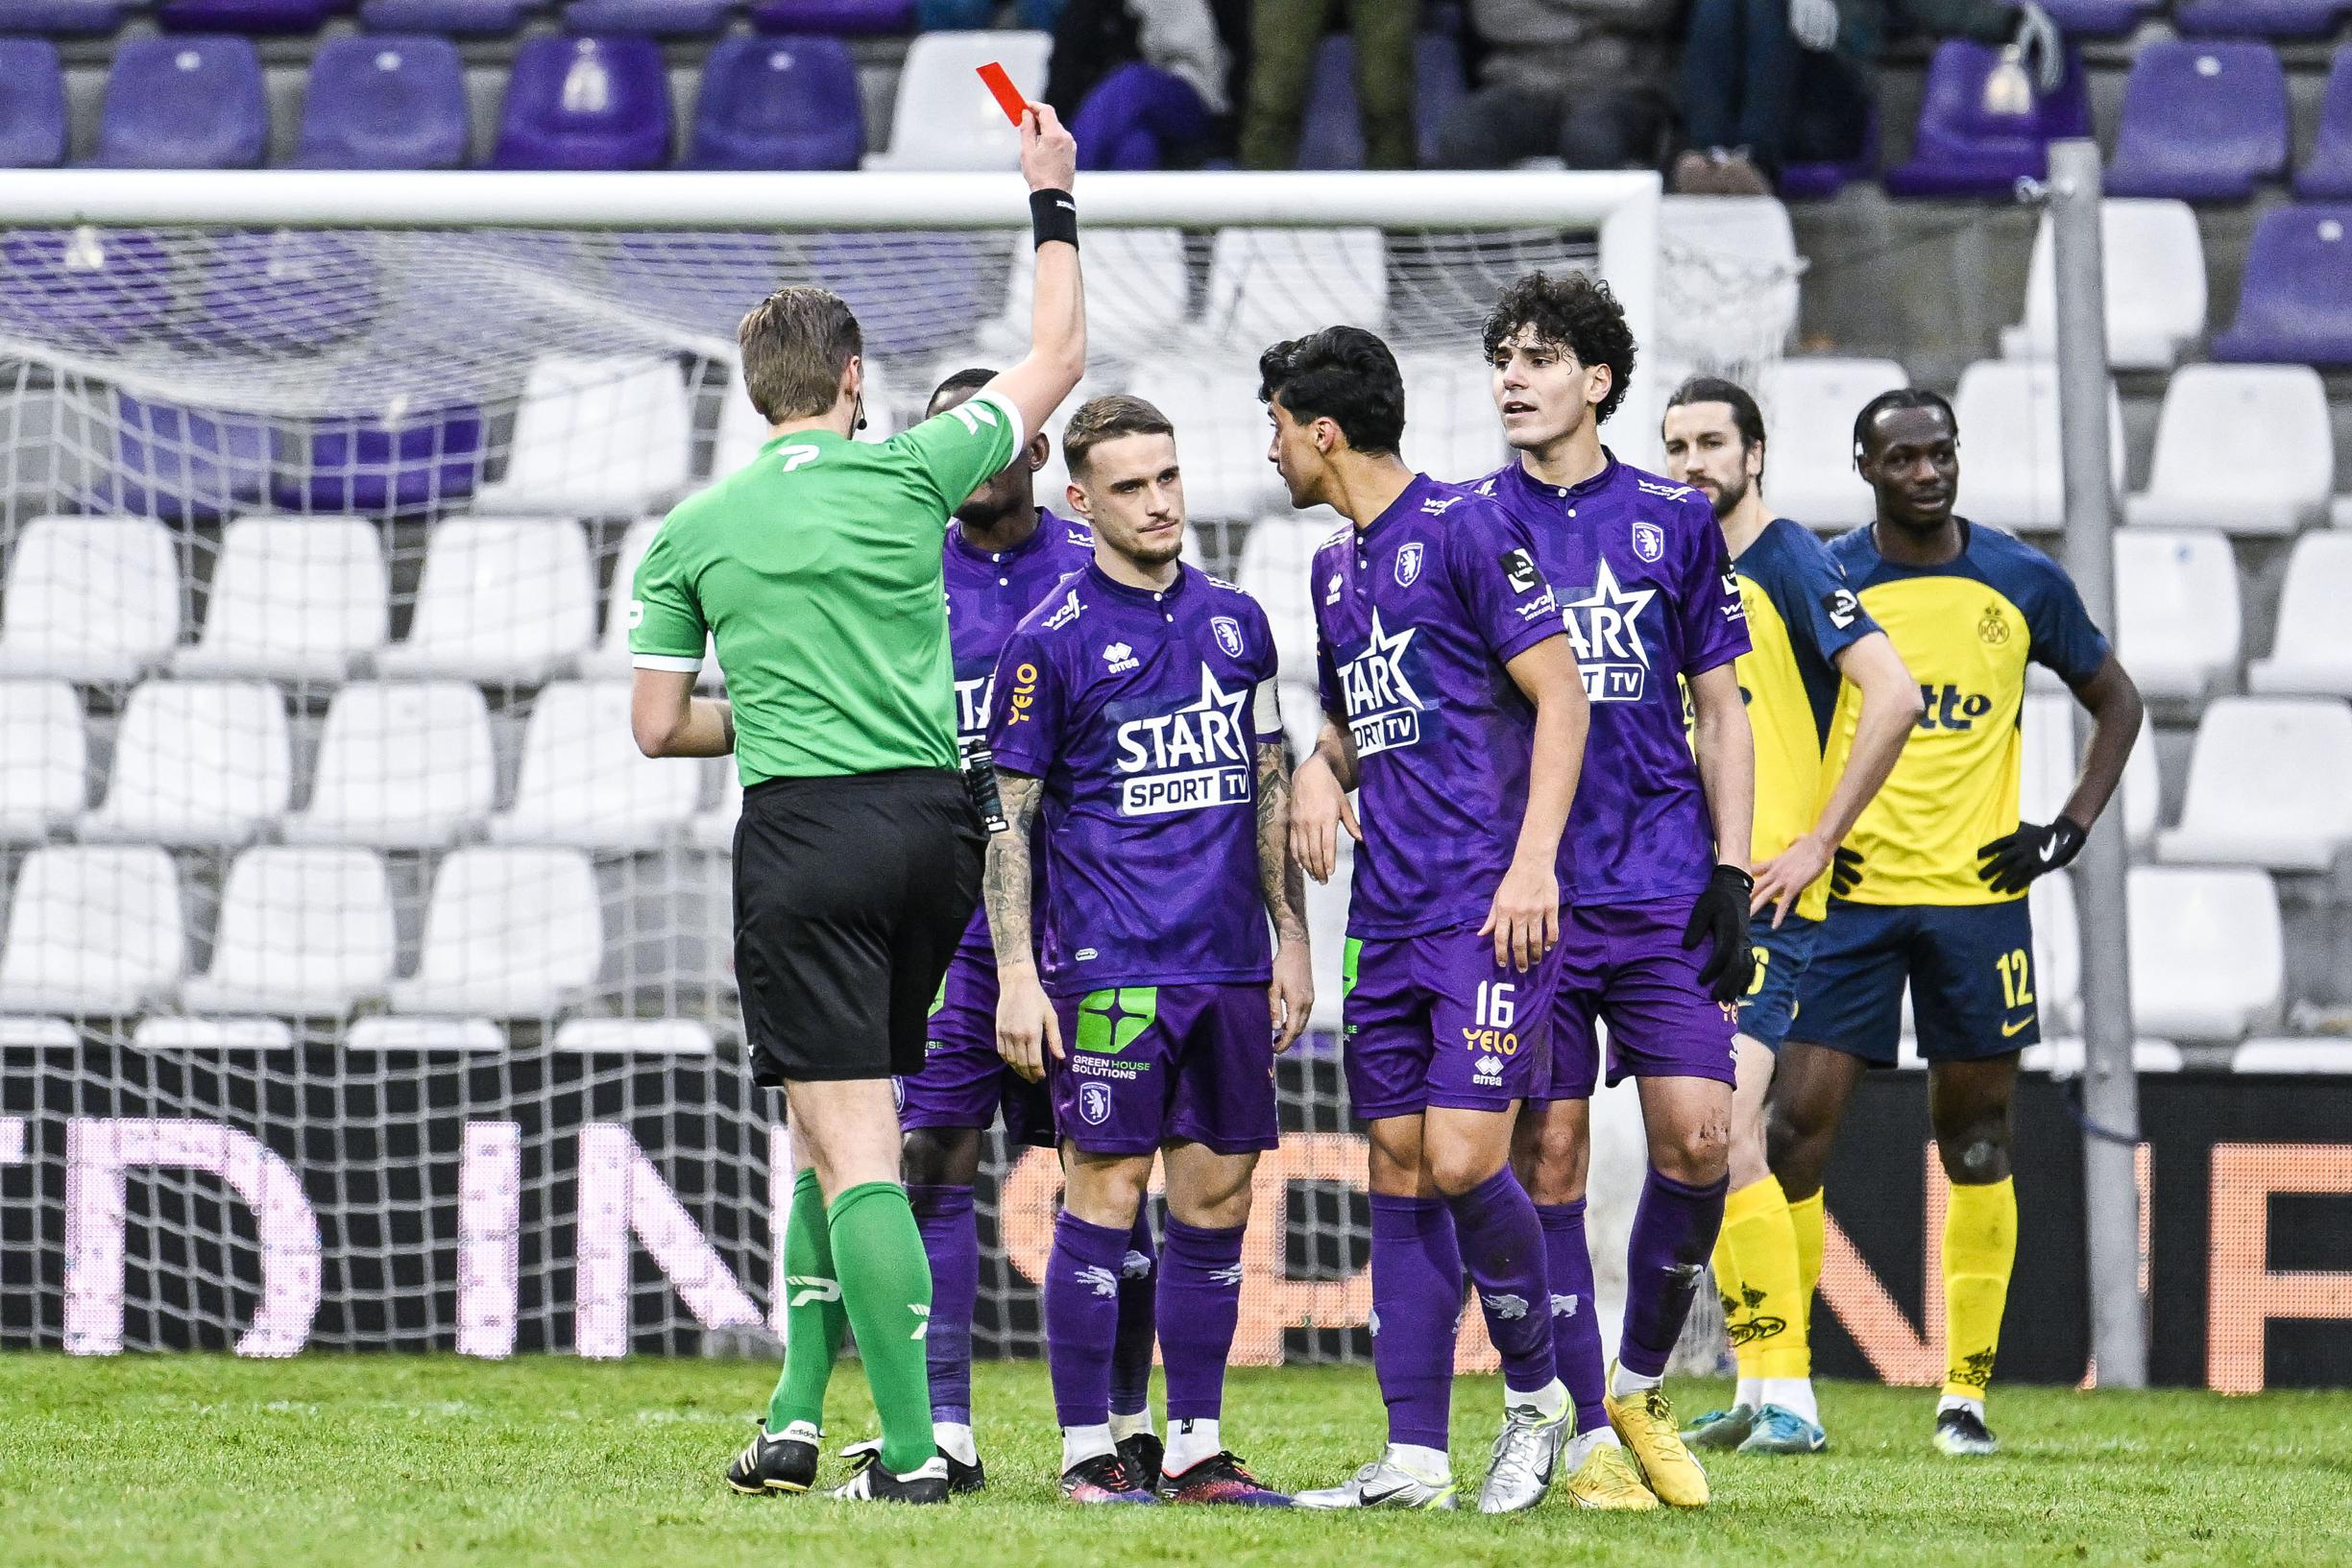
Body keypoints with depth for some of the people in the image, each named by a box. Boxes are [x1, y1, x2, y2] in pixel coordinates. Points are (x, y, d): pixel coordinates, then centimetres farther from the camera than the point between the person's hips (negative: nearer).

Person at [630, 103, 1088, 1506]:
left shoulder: (694, 533, 3)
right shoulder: (908, 473, 2)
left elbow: (657, 726, 7)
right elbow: (1057, 362, 16)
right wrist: (1054, 203, 25)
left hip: (801, 830, -2)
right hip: (934, 820, 2)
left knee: (850, 1143, -6)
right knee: (850, 1130, 16)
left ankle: (914, 1445, -15)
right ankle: (798, 1416, 14)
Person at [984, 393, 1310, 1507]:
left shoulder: (1235, 621, 12)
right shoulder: (1051, 641, -3)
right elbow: (1008, 819, -3)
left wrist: (1289, 937, 14)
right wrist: (1016, 978, -9)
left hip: (1229, 960, 5)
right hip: (1110, 964, -5)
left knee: (1218, 1199, 6)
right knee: (1105, 1194, -6)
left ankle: (1195, 1447, 12)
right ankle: (1087, 1450, -1)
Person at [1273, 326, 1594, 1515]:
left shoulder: (1463, 531, -7)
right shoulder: (1335, 569, 18)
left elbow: (1560, 695, -10)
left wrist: (1534, 861, -18)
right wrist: (1322, 769, 6)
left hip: (1487, 909, -8)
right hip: (1388, 915, 8)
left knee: (1464, 1161, -14)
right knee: (1401, 1174, 4)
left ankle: (1536, 1393, 7)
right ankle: (1414, 1458, 5)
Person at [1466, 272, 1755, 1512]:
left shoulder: (1675, 519, 8)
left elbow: (1720, 708, 11)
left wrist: (1731, 874, 3)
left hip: (1662, 889, 1)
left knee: (1696, 1132, -8)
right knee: (1548, 1151, -2)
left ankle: (1641, 1383, 14)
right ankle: (1585, 1433, 5)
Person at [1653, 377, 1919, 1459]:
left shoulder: (1789, 563, -9)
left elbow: (1892, 696, -19)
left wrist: (1817, 842, -17)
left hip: (1766, 896, -9)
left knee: (1727, 1132, -17)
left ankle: (1787, 1399, -17)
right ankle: (1759, 1392, 14)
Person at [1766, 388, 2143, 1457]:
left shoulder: (2024, 585, 3)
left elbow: (2114, 701, 15)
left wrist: (2070, 829, 3)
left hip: (1978, 893, 1)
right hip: (1848, 894, -1)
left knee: (1976, 1140, 3)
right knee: (1800, 1124, -8)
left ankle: (1967, 1389, 10)